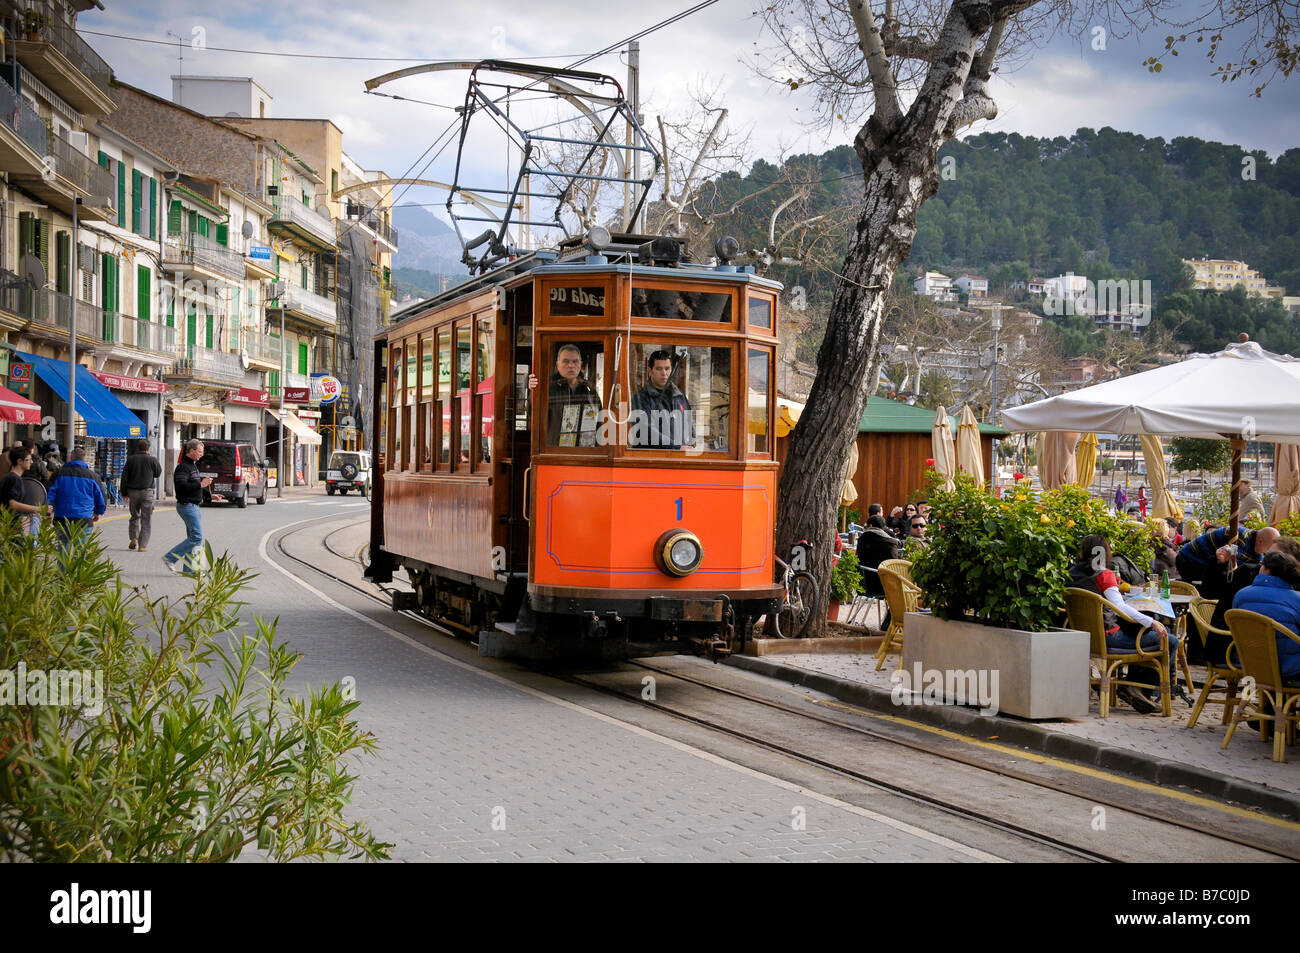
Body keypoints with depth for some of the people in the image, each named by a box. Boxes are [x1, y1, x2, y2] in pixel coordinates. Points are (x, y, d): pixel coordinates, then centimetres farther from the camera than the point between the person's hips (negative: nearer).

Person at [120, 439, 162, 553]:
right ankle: (143, 545, -3)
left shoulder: (131, 459, 2)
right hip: (147, 492, -2)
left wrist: (124, 493, 6)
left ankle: (133, 538, 0)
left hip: (133, 492, 2)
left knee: (134, 516, 19)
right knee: (146, 519, 2)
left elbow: (124, 477, 1)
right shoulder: (151, 460, -3)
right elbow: (158, 473, 10)